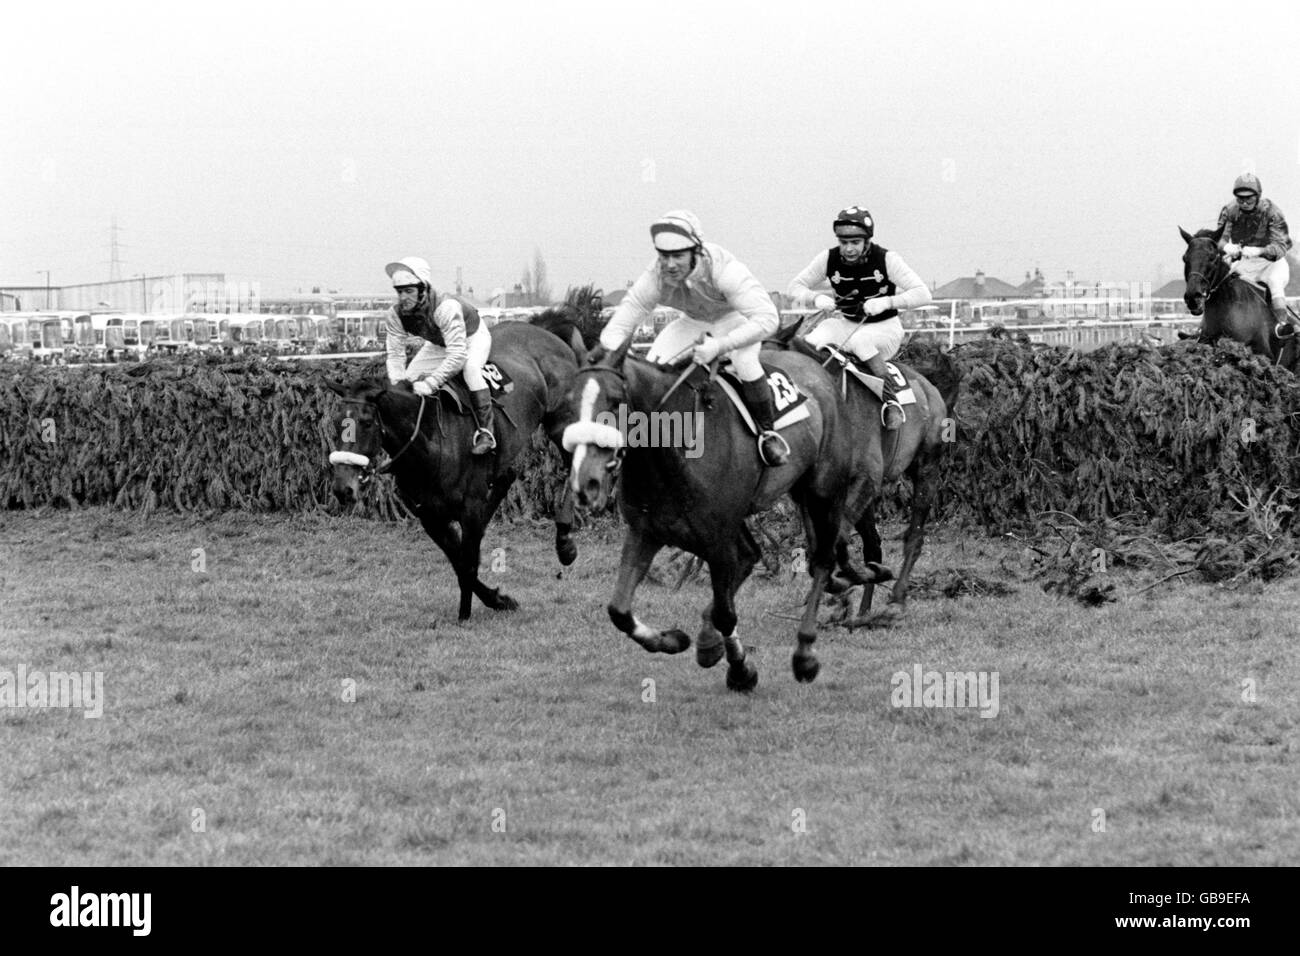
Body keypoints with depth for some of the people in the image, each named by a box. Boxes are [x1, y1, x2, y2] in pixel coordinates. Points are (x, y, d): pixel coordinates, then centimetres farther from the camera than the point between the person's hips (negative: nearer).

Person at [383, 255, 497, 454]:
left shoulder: (445, 307, -44)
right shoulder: (396, 315, -25)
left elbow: (457, 355, -47)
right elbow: (395, 354, -16)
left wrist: (430, 383, -52)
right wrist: (397, 385, -33)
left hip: (472, 336, -6)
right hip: (438, 344, 6)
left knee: (470, 367, -35)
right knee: (410, 376, -7)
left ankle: (486, 431, -29)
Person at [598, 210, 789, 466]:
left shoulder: (723, 268, -39)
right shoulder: (655, 279, -27)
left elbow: (767, 318, -42)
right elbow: (616, 329, -22)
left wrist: (720, 346, -52)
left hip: (736, 318, -4)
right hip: (693, 322, 4)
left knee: (744, 362, -34)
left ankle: (767, 432, -11)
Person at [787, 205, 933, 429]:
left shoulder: (886, 259, -15)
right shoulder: (829, 259, -7)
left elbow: (922, 294, -19)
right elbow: (794, 287, -1)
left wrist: (887, 302, -34)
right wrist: (816, 298, -24)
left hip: (884, 327, -3)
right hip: (844, 323, 3)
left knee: (858, 341, -38)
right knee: (812, 343, -28)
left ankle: (891, 399, -31)